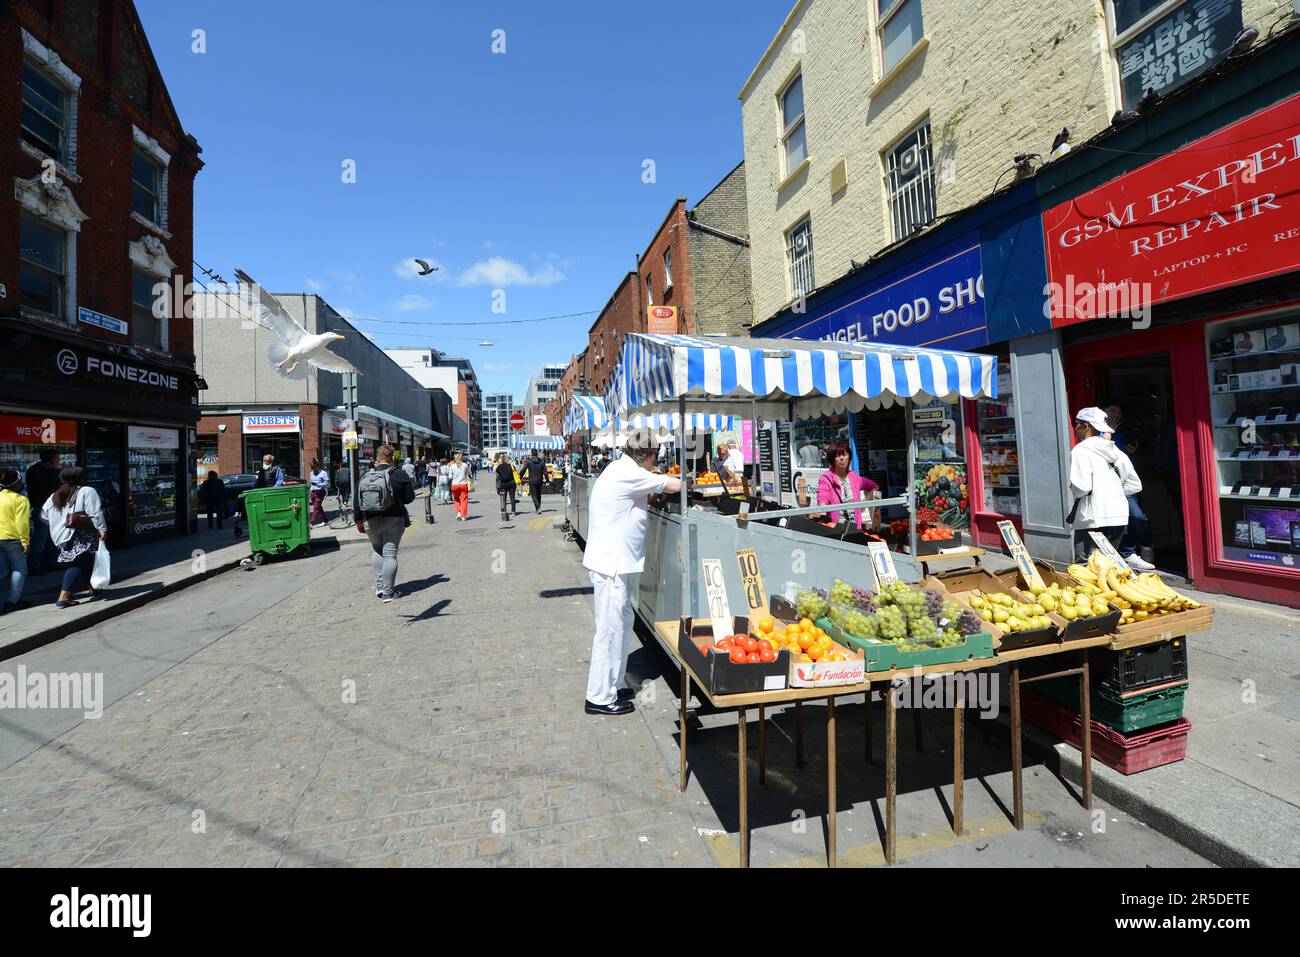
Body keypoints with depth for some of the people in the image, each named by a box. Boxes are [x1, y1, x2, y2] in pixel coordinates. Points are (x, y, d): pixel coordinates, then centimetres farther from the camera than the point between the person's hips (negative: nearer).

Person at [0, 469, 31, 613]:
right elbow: (22, 523, -17)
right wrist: (26, 541, -14)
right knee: (19, 568, 8)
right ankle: (12, 601, 5)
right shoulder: (21, 499, -12)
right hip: (12, 538, -6)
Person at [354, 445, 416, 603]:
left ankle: (379, 586, 14)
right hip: (393, 520, -3)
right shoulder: (399, 475, -7)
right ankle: (387, 593, 0)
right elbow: (409, 497, -5)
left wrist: (359, 521, 18)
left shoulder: (365, 477, 6)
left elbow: (358, 502, 9)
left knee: (376, 550, 22)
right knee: (390, 554, 1)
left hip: (370, 521, 4)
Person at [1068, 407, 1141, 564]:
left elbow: (1081, 486, -20)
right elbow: (1135, 484, 18)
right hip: (1119, 518, 8)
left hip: (1093, 521, -8)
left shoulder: (1081, 450, -9)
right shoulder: (1115, 450, 15)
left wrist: (1070, 489, 0)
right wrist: (1112, 492, 17)